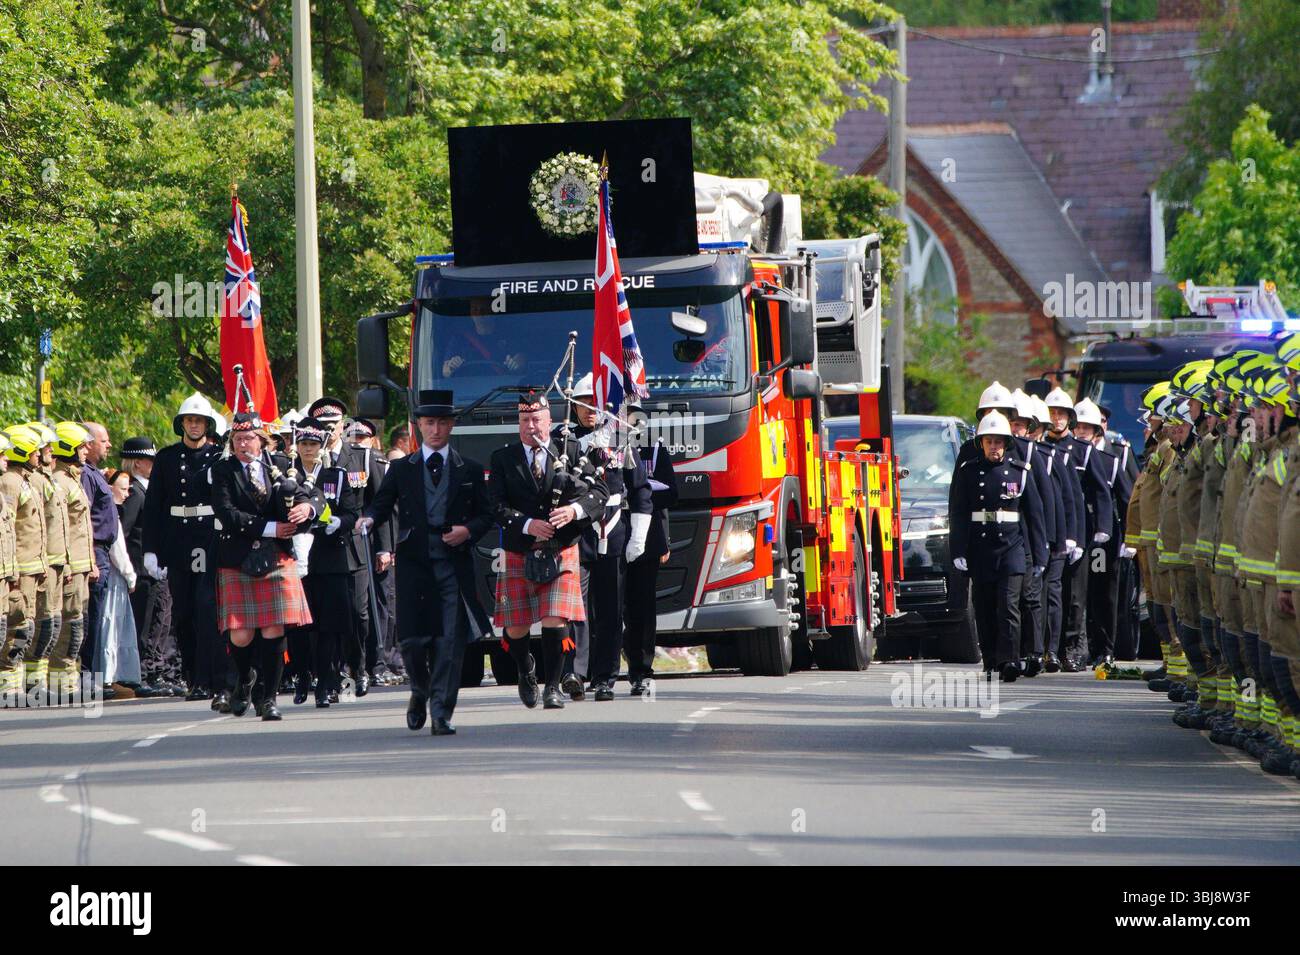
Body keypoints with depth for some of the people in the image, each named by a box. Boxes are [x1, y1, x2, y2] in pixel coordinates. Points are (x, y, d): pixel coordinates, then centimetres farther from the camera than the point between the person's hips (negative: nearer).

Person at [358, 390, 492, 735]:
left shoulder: (469, 470, 12)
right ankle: (420, 692, 26)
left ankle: (441, 715, -4)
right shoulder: (401, 469, 11)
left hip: (455, 563, 0)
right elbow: (382, 505, 6)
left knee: (450, 642, -6)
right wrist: (369, 520, -16)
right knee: (412, 639, -3)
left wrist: (468, 530, -8)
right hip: (414, 562, 0)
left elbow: (486, 514, 12)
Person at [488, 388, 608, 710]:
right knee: (516, 626, 5)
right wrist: (527, 525, -23)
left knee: (555, 621, -12)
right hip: (519, 555, 1)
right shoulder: (502, 459, 3)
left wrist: (575, 509, -21)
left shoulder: (571, 452, 4)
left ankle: (552, 687, -2)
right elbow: (497, 506, -7)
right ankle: (526, 671, 35)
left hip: (561, 554, -1)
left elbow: (600, 492, -1)